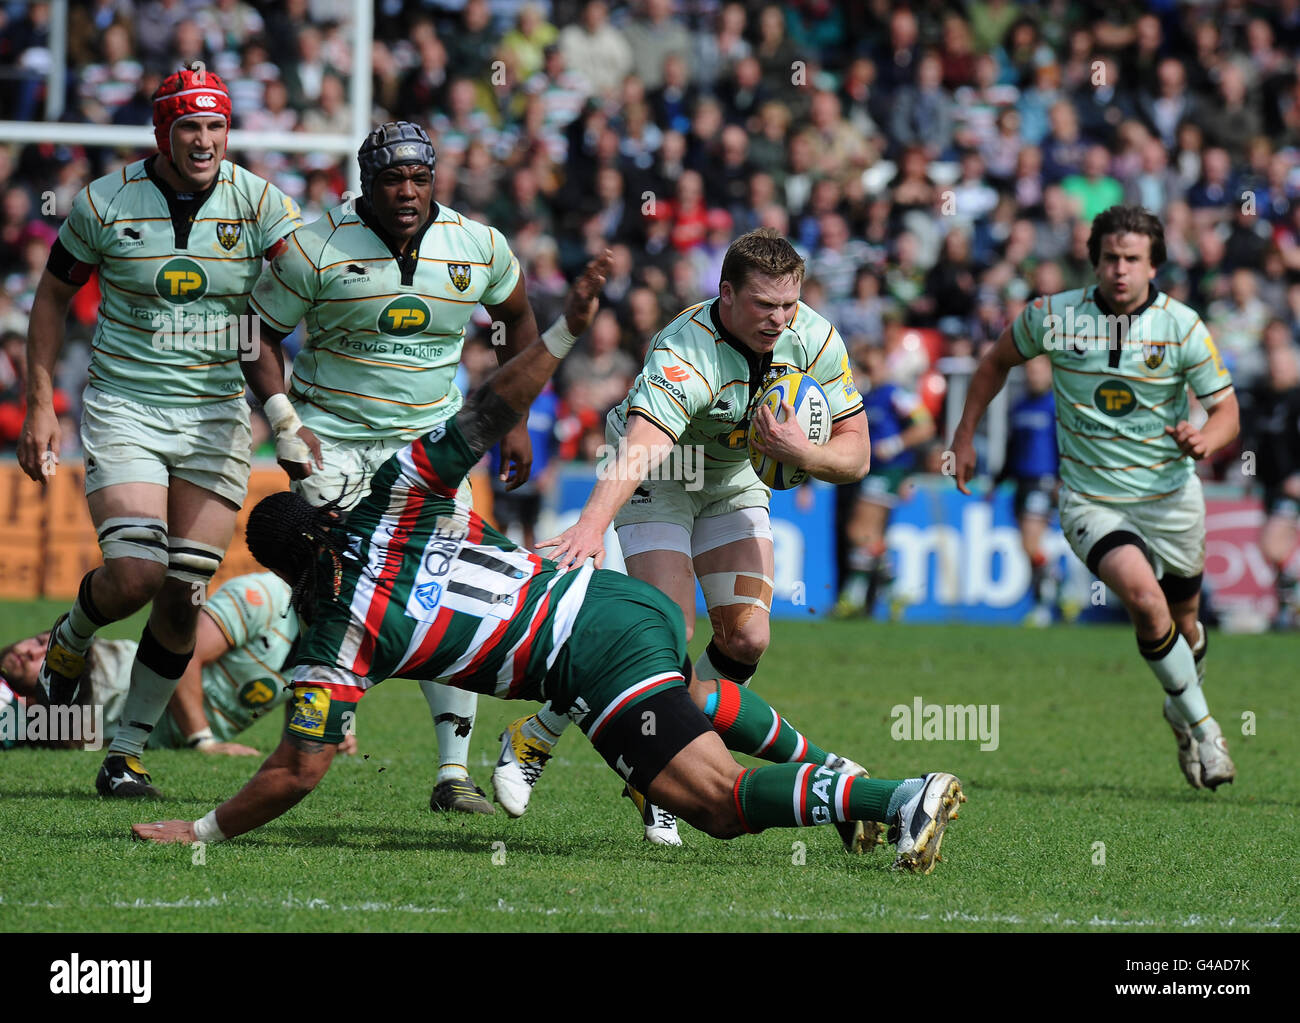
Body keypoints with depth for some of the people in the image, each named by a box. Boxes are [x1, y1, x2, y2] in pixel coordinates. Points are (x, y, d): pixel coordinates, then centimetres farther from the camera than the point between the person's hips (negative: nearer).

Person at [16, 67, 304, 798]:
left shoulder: (257, 203, -4)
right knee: (134, 575, -18)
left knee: (185, 596, -3)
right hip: (124, 408, -2)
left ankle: (129, 752, 12)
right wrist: (40, 405, 1)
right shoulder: (107, 203, -5)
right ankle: (71, 640, 18)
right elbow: (54, 298, 7)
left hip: (215, 415, 2)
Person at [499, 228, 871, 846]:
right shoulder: (684, 355, -37)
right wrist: (593, 524, -70)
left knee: (746, 637, -10)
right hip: (656, 478, -5)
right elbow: (638, 447, -53)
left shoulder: (814, 339, -19)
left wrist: (801, 452, -35)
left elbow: (853, 457, -12)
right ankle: (532, 742, 0)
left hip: (734, 481, 5)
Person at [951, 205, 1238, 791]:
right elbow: (998, 360, 12)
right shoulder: (1051, 317, -7)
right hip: (1091, 497, -1)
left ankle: (1182, 709, 46)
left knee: (1183, 622, 13)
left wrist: (1204, 440, -25)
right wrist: (965, 433, 12)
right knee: (1144, 597, -25)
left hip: (1170, 496, 2)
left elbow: (1225, 409, -3)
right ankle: (1199, 723, -8)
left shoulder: (1183, 327, -8)